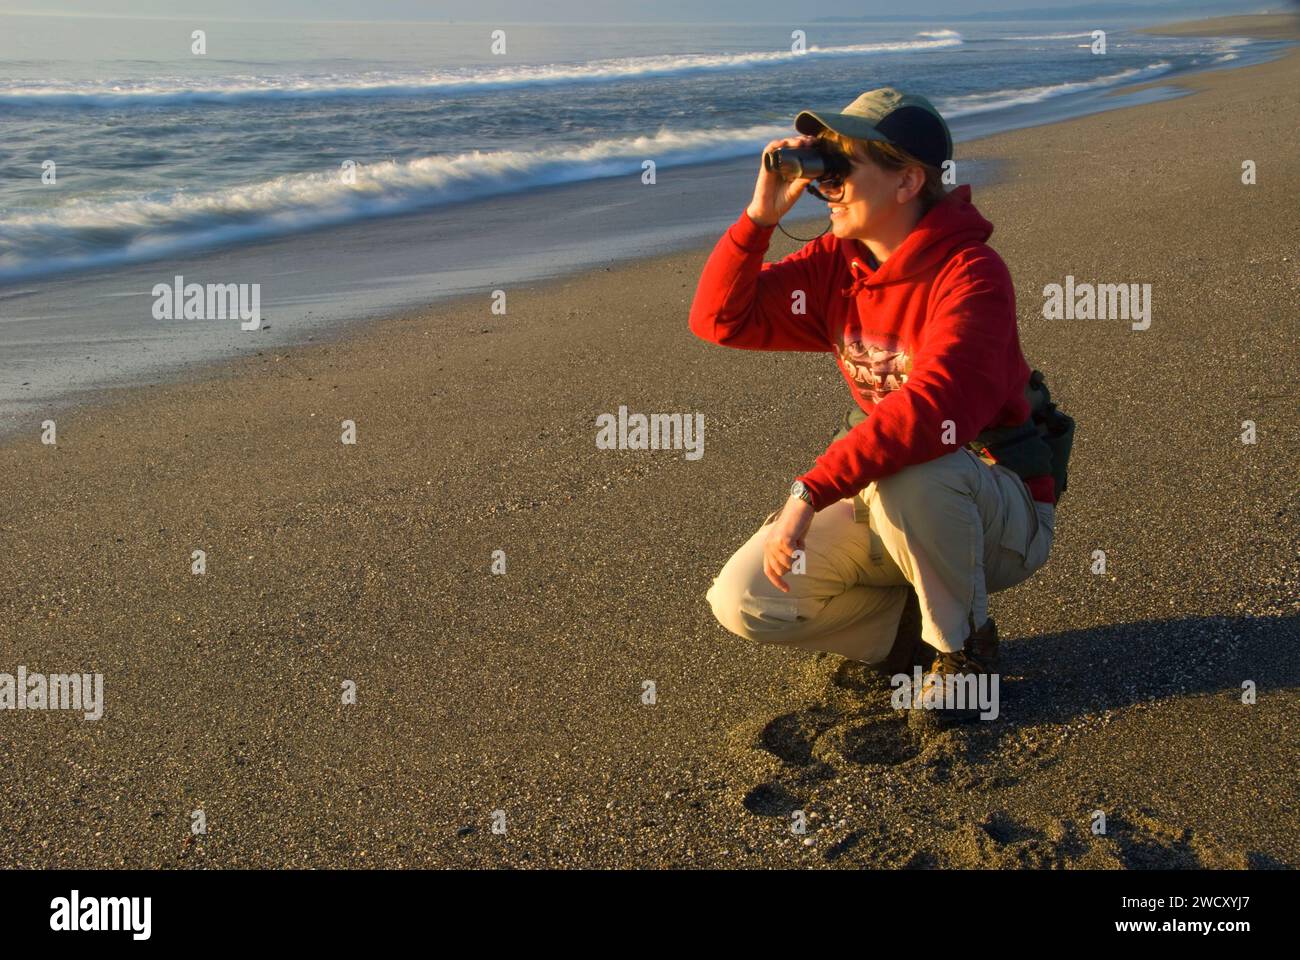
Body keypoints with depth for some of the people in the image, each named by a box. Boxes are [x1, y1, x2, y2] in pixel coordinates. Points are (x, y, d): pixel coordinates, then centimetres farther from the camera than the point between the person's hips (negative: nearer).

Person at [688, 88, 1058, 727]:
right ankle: (918, 625, 9)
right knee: (741, 603, -10)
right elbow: (720, 320, -3)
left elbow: (932, 410, -38)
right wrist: (760, 215, -15)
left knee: (905, 475, -40)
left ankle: (964, 645, -11)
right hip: (889, 505, 6)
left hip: (1002, 516, -6)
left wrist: (809, 493, -40)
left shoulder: (970, 274, -23)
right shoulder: (835, 265, -1)